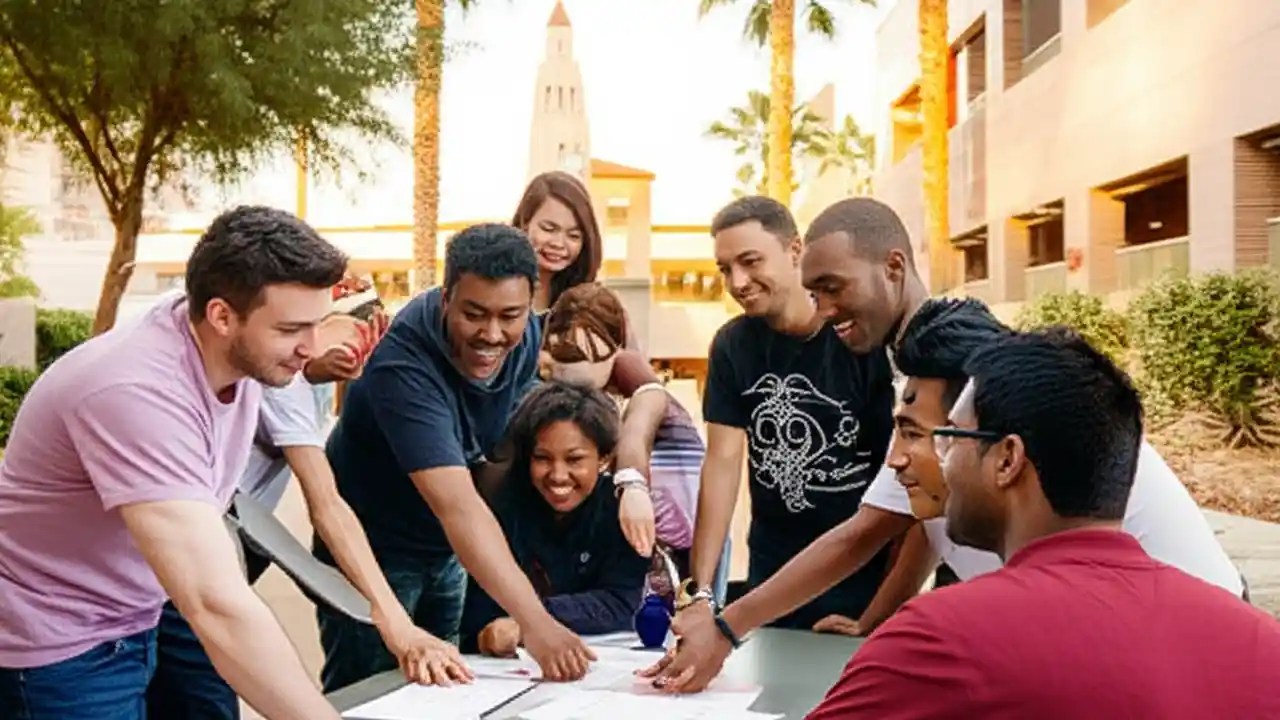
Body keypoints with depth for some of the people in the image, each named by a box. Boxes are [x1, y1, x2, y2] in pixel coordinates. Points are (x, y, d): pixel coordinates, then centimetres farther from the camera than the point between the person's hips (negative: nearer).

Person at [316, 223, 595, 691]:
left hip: (448, 550, 6)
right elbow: (457, 506, -43)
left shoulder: (525, 337, -13)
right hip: (372, 549, -6)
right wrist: (534, 623, -50)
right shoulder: (403, 364, -34)